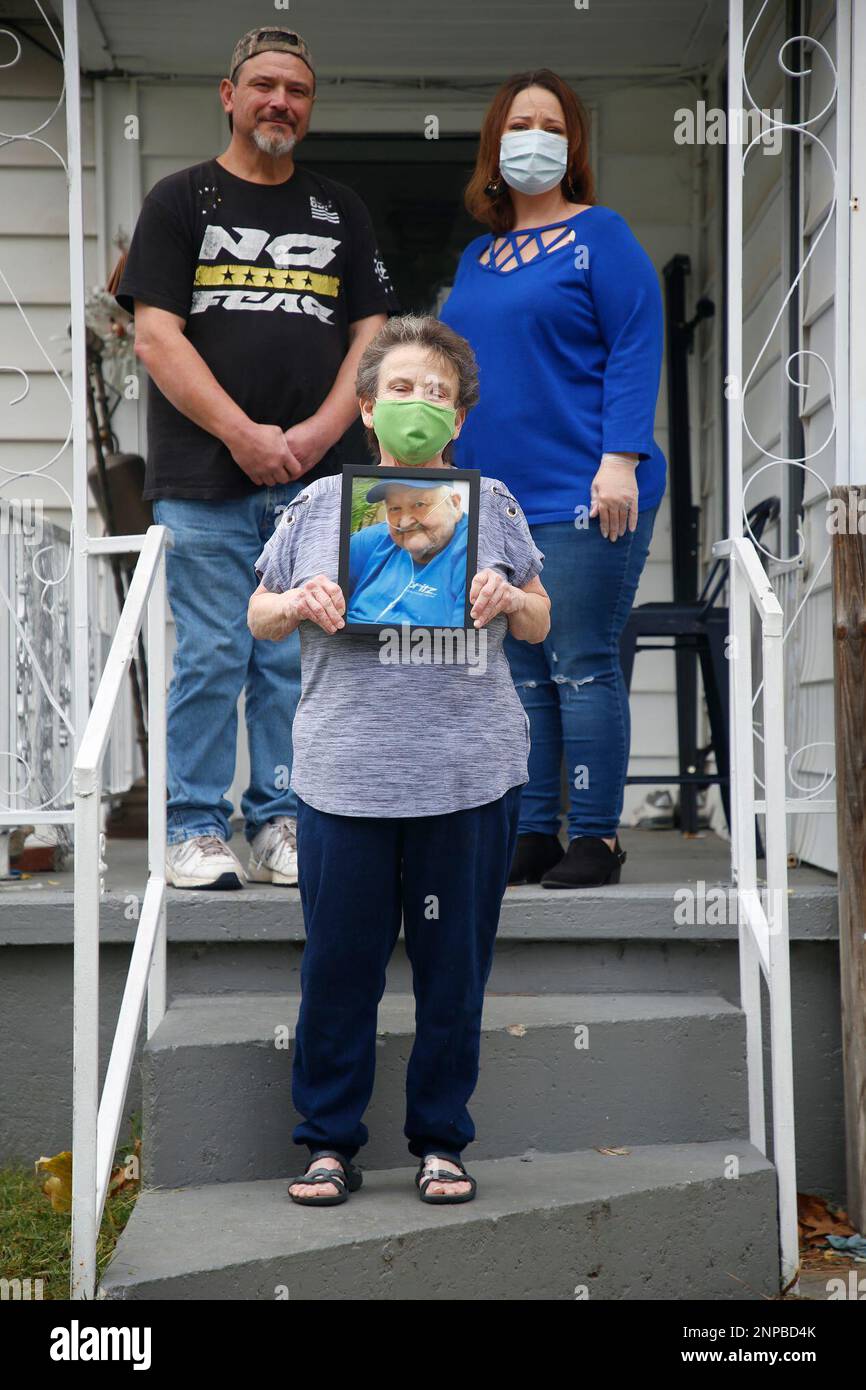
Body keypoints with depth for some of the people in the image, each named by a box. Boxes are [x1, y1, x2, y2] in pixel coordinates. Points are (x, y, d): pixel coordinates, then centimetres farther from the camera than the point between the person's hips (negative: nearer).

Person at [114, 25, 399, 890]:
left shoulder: (342, 212, 17)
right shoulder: (180, 200, 6)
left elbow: (372, 338, 10)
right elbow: (156, 337, -3)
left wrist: (318, 431, -6)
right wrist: (243, 434, -12)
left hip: (313, 482, 3)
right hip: (204, 481, -3)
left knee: (294, 662, 5)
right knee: (211, 659, -3)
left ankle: (282, 825, 13)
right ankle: (196, 831, 6)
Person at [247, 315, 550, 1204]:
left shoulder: (491, 503, 8)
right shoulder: (318, 504, 8)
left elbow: (540, 626, 12)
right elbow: (259, 619, 13)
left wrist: (509, 598, -9)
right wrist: (300, 603, -9)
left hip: (469, 774, 0)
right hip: (344, 773, 0)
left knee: (453, 966, 6)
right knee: (338, 963, 4)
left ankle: (441, 1140, 20)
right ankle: (329, 1140, 18)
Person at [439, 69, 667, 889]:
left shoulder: (599, 236, -1)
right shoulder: (477, 258, 17)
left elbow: (635, 349, -8)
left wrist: (621, 459, -17)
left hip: (582, 496, -6)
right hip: (493, 500, 7)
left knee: (581, 666, -6)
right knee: (521, 669, 8)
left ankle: (595, 838, 1)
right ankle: (531, 832, 15)